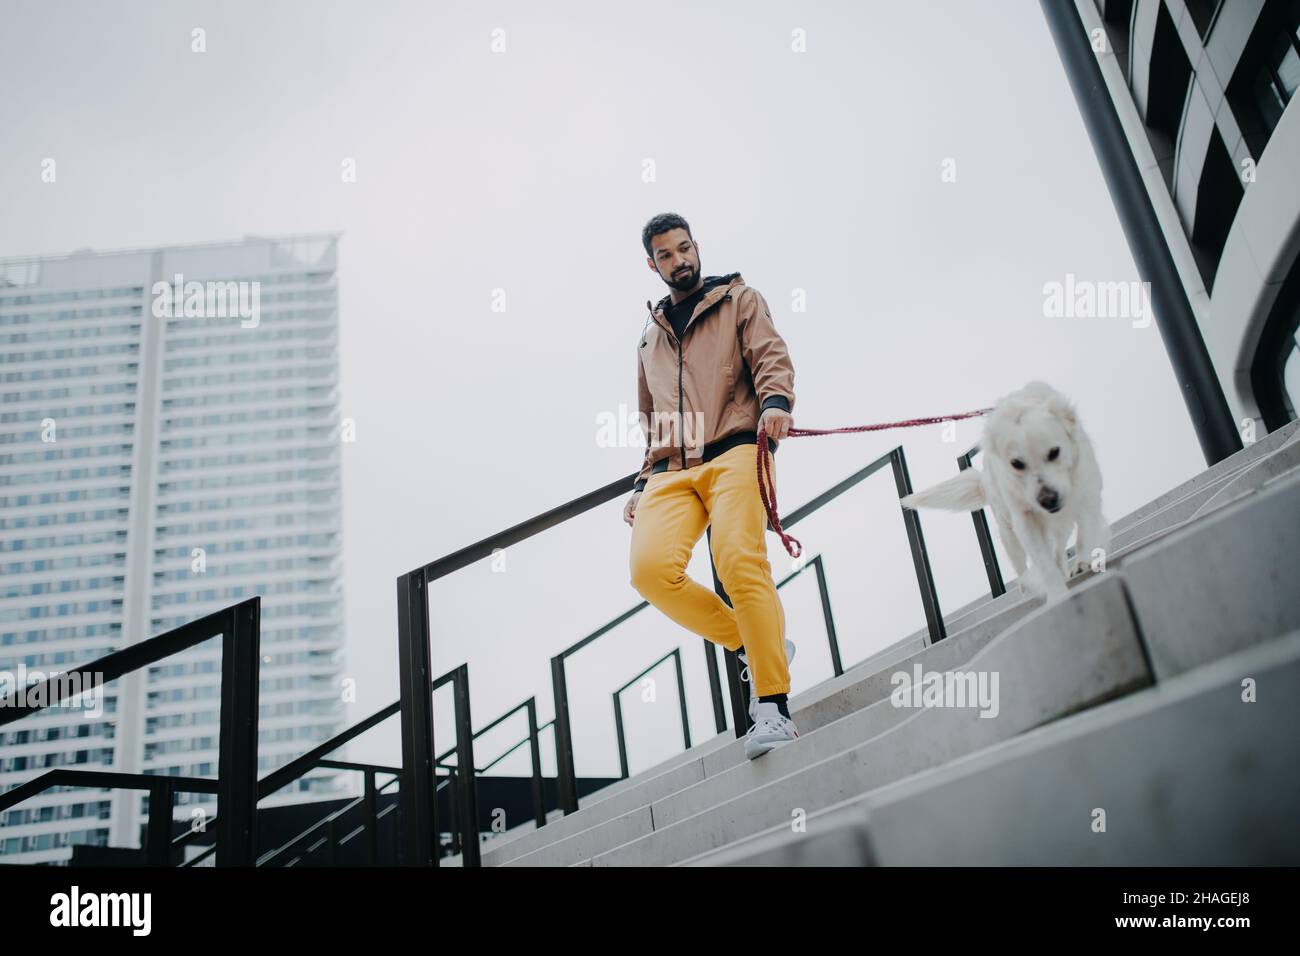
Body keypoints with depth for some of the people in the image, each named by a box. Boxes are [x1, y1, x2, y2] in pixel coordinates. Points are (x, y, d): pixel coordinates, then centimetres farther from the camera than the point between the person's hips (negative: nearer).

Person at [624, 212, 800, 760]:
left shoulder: (739, 299, 18)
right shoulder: (651, 335, 31)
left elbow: (770, 355, 0)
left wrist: (776, 400, -22)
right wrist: (643, 483, 22)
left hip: (735, 452, -4)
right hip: (671, 471, 4)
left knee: (740, 562, -26)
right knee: (651, 568, -22)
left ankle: (772, 705, -18)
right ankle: (755, 647, -3)